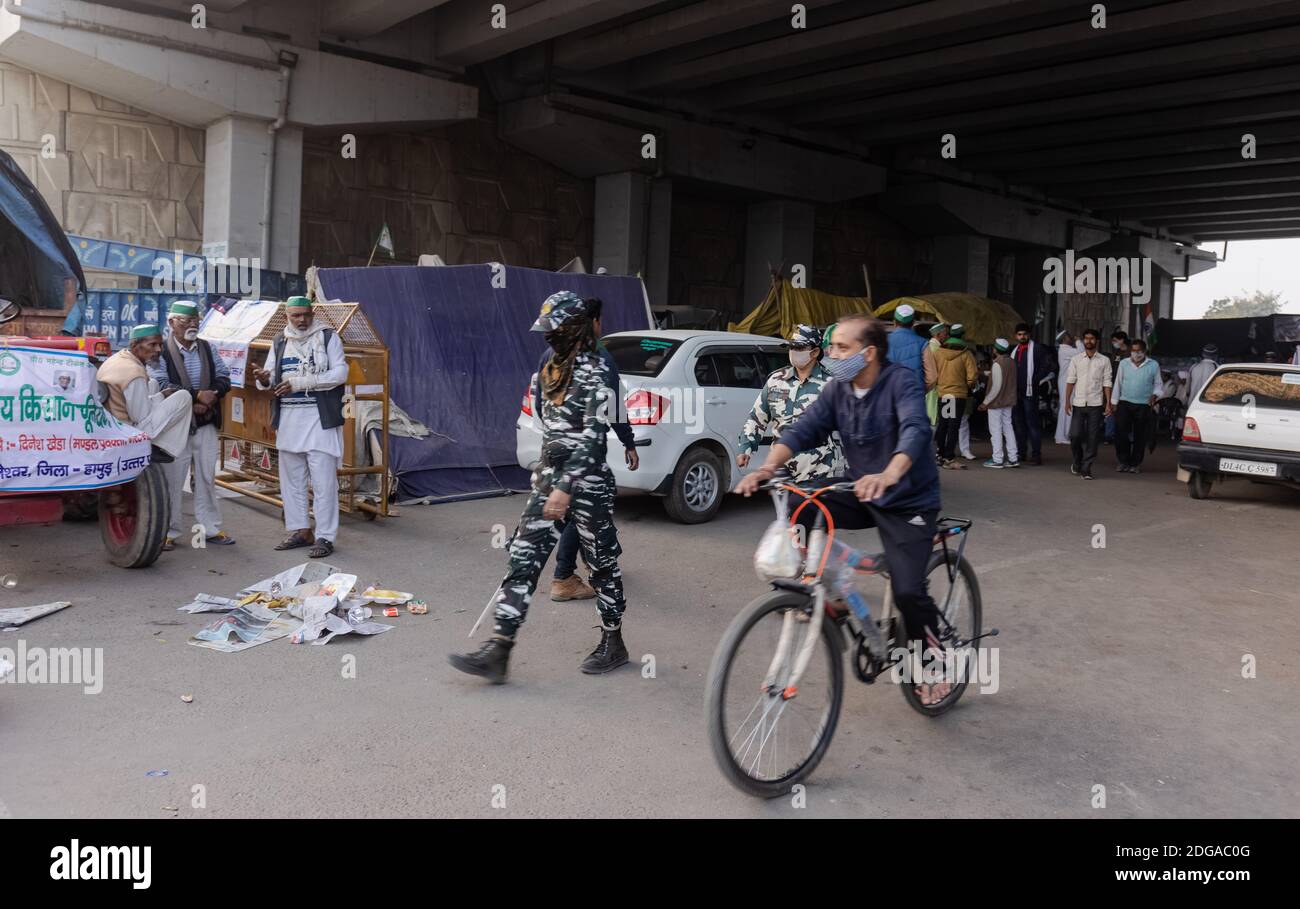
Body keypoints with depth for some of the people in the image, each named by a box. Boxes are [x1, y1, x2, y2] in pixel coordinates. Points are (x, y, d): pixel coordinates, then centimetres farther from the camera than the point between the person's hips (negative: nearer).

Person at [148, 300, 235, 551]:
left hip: (206, 423, 5)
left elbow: (223, 377, 9)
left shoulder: (207, 348, 11)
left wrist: (209, 398, -9)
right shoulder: (161, 351, -5)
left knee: (207, 477, 10)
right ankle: (169, 532, 10)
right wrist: (196, 396, -20)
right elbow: (162, 385, -16)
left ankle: (211, 528, 18)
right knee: (172, 479, 0)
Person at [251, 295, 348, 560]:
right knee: (291, 478, 12)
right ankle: (300, 530, 23)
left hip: (319, 418, -6)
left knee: (323, 480, -7)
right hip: (288, 418, 6)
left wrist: (300, 382, -18)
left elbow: (340, 373, -11)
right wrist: (264, 380, -13)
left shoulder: (328, 337, -1)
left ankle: (325, 536, -2)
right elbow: (270, 377, 12)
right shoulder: (280, 343, 15)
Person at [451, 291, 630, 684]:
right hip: (551, 476, 8)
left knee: (602, 563, 7)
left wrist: (566, 488, -27)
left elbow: (594, 437, -22)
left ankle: (613, 644, 26)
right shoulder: (555, 366, 13)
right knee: (523, 559, 0)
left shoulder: (594, 371, -13)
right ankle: (497, 651, 0)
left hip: (587, 482, -8)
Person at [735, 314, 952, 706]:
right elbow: (803, 429, -11)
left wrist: (888, 475, -55)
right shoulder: (838, 390, -1)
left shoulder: (901, 381, -18)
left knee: (908, 591, -15)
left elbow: (915, 431, -35)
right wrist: (768, 467, -31)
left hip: (908, 502, -5)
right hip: (862, 495, 5)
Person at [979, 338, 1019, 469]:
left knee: (996, 431, -1)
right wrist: (985, 373, 25)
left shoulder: (997, 364, -18)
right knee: (1008, 428, 13)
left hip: (996, 403, -8)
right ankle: (1013, 458, 15)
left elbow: (996, 387, -20)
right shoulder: (1011, 361, 5)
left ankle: (997, 460, 3)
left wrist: (986, 402, -14)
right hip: (1008, 401, 8)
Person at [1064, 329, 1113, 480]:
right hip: (1078, 403, 1)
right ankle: (1077, 462, 21)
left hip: (1095, 404, 0)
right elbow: (1070, 381, 4)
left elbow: (1107, 383, 3)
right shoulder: (1076, 359, 7)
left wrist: (1108, 403, -4)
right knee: (1075, 435, -4)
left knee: (1092, 438, -1)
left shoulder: (1104, 361, 5)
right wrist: (1067, 401, -3)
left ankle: (1086, 468, 7)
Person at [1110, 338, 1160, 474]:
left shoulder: (1153, 365, 2)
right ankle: (1123, 461, 9)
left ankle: (1135, 463, 12)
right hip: (1125, 403, 1)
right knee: (1121, 433, -4)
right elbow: (1117, 384, 10)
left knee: (1140, 436, 2)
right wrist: (1114, 402, 8)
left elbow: (1157, 384, 10)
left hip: (1144, 405, -1)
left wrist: (1154, 395, -9)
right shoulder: (1124, 364, 5)